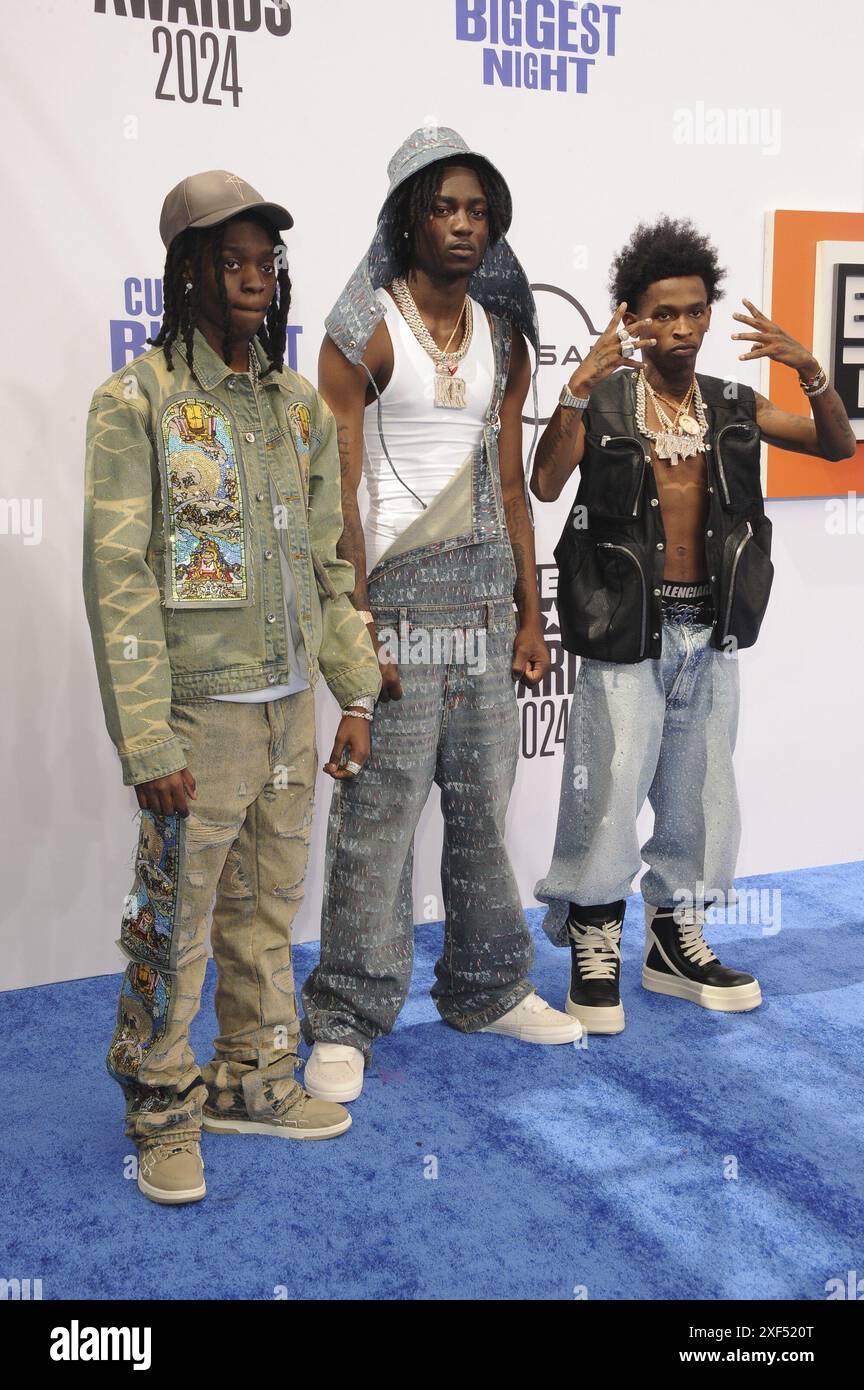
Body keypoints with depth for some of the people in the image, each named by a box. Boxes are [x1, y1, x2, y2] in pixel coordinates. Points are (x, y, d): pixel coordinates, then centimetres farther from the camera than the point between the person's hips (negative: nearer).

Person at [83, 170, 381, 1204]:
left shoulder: (300, 407, 10)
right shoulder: (136, 402, -8)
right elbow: (117, 581, -12)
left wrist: (354, 694, 11)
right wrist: (147, 743, -16)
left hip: (290, 706, 6)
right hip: (202, 708, -5)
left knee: (268, 911, 15)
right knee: (174, 922, 4)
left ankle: (252, 1079, 32)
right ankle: (162, 1108, 22)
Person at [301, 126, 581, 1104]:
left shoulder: (502, 335, 14)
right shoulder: (366, 332, -4)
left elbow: (510, 484, 15)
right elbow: (337, 492, -9)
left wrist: (530, 614, 11)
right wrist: (356, 626, -15)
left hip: (487, 596, 6)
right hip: (399, 592, -6)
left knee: (485, 802, 12)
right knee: (379, 811, -4)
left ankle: (486, 989, 27)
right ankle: (346, 1020, 9)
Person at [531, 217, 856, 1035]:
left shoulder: (733, 406, 7)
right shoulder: (603, 402, -6)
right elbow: (545, 485, -20)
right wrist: (579, 387, -31)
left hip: (711, 632, 5)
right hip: (627, 630, -5)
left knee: (698, 790, 13)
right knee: (610, 793, -3)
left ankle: (675, 942, 28)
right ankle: (593, 948, 14)